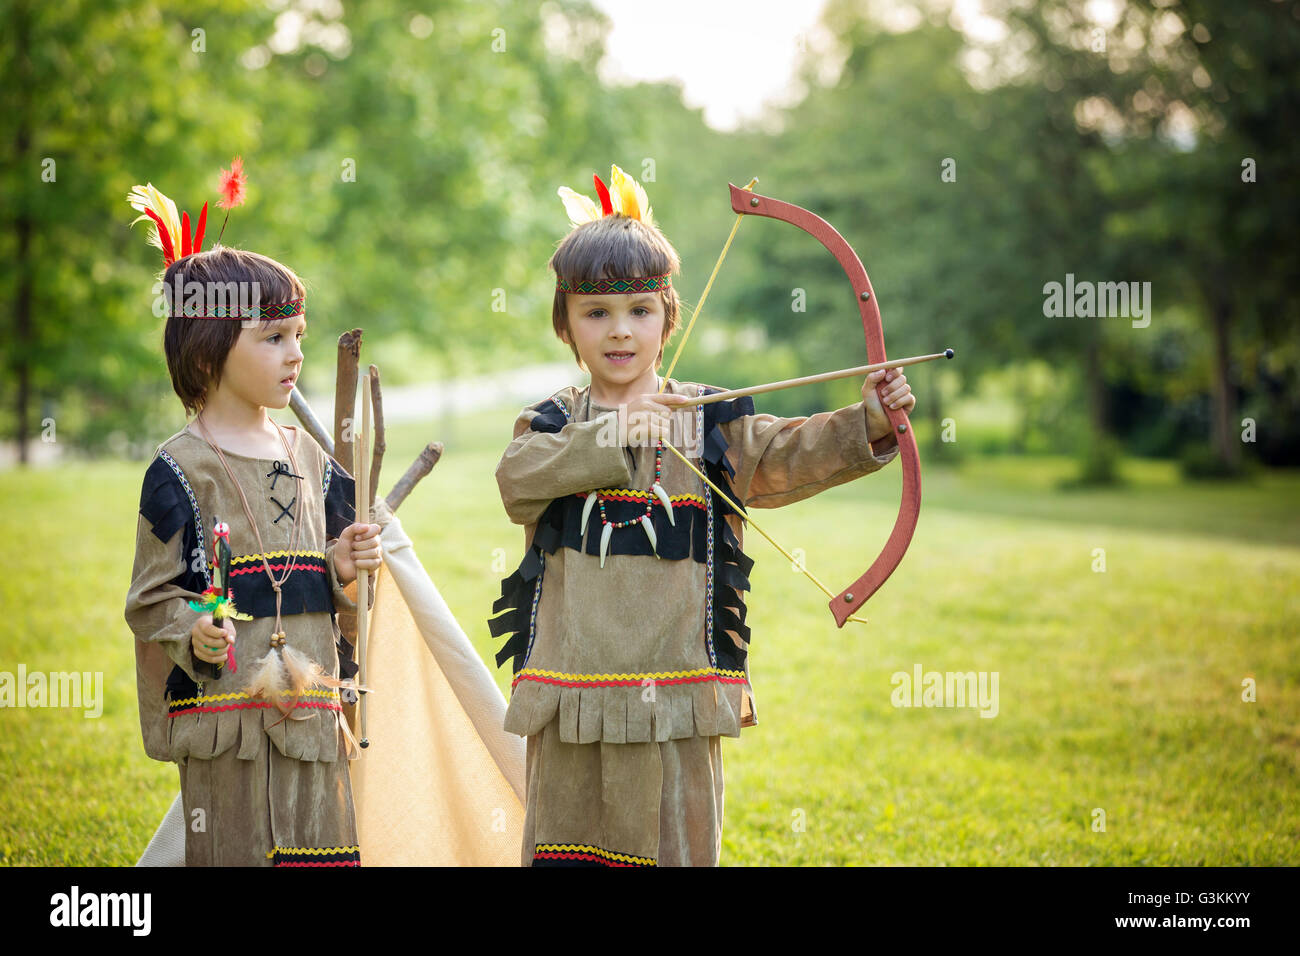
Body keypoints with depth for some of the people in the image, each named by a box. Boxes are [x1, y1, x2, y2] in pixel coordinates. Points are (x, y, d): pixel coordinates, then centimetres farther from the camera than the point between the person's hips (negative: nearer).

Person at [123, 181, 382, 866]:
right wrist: (195, 636, -24)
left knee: (318, 850, 8)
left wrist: (343, 572, -1)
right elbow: (153, 600, -6)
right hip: (223, 713, -6)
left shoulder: (308, 458, 12)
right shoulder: (181, 470, -6)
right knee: (235, 851, -2)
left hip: (311, 709, 6)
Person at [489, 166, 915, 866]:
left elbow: (789, 456, -10)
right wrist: (609, 438, -21)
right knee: (564, 840, 9)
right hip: (570, 694, 1)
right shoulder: (550, 423, 8)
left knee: (678, 842, 3)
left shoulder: (713, 423, 5)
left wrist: (866, 423, -27)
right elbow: (517, 477, -11)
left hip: (677, 699, -1)